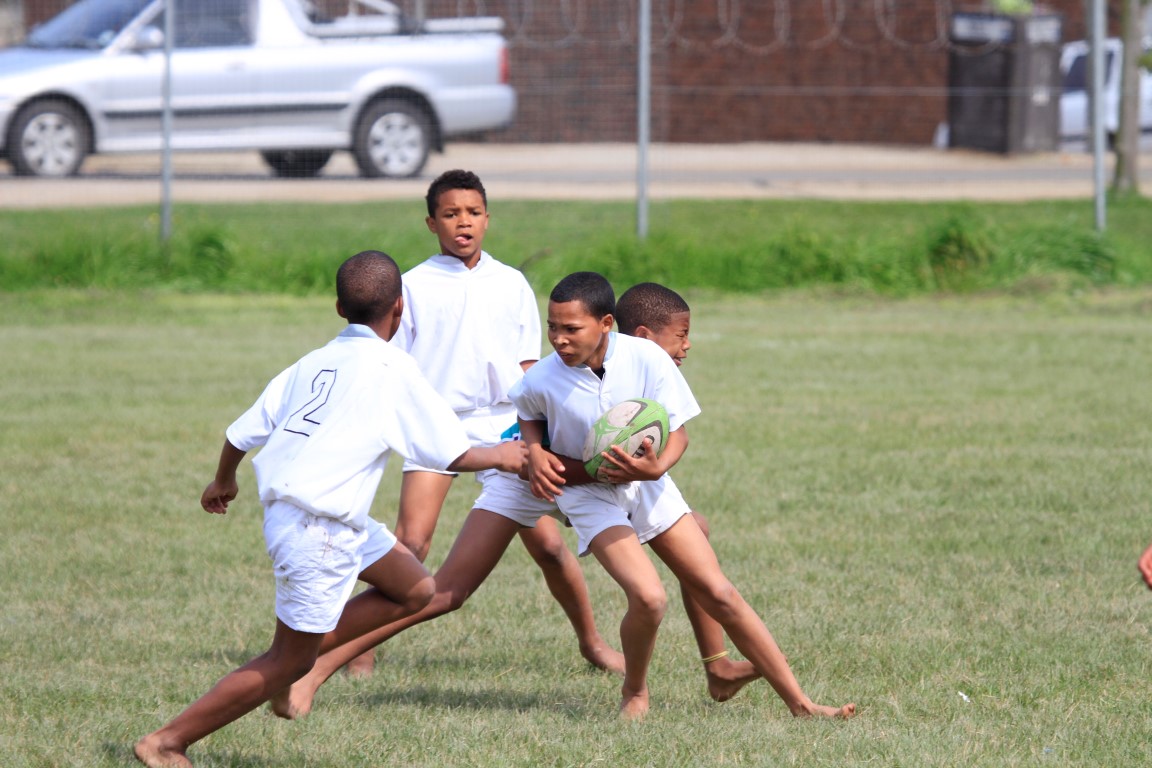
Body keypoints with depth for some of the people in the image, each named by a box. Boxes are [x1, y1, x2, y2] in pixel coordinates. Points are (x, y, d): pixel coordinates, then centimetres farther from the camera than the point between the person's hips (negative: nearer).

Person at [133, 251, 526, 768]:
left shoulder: (313, 363, 10)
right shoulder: (392, 368, -9)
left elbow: (241, 433, 13)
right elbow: (454, 455, -8)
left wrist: (223, 481, 33)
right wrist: (500, 456, 12)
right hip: (318, 530, -8)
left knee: (415, 591, 17)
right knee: (288, 663, 2)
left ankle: (305, 655, 13)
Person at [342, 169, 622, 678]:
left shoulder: (511, 284, 11)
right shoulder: (414, 286, 4)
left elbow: (527, 367, 15)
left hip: (503, 424, 2)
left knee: (547, 543, -1)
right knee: (411, 543, -16)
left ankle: (591, 641, 17)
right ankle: (362, 649, -7)